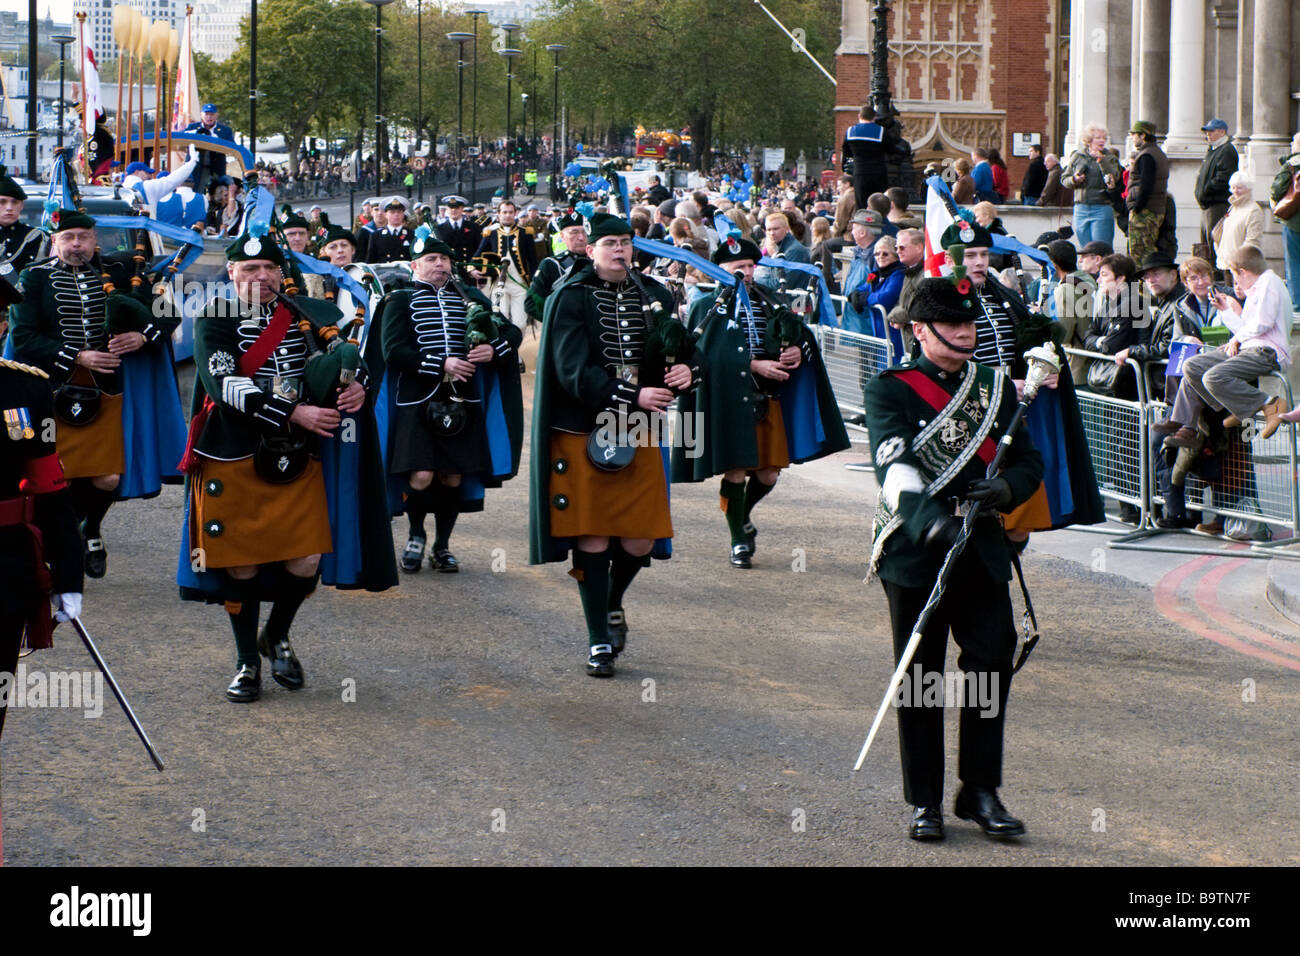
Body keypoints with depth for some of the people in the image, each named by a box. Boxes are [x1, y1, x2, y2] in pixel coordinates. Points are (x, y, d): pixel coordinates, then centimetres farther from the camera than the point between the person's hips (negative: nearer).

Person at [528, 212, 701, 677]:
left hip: (638, 435, 4)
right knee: (592, 540, -2)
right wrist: (632, 396, -24)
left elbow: (685, 352, 17)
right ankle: (599, 641, 11)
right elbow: (574, 372, -16)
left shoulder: (654, 298, 9)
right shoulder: (571, 299, -6)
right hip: (583, 436, -4)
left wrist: (686, 371, -8)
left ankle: (612, 602, 32)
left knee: (640, 541, 1)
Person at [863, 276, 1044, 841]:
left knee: (993, 661, -3)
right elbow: (893, 464, -17)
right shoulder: (891, 389, -2)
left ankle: (980, 792, 9)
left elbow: (1030, 461, 12)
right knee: (920, 676, 3)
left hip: (982, 548, 4)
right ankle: (924, 801, 12)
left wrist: (1005, 488, -13)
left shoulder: (997, 388, 13)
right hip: (915, 548, -3)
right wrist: (930, 520, -34)